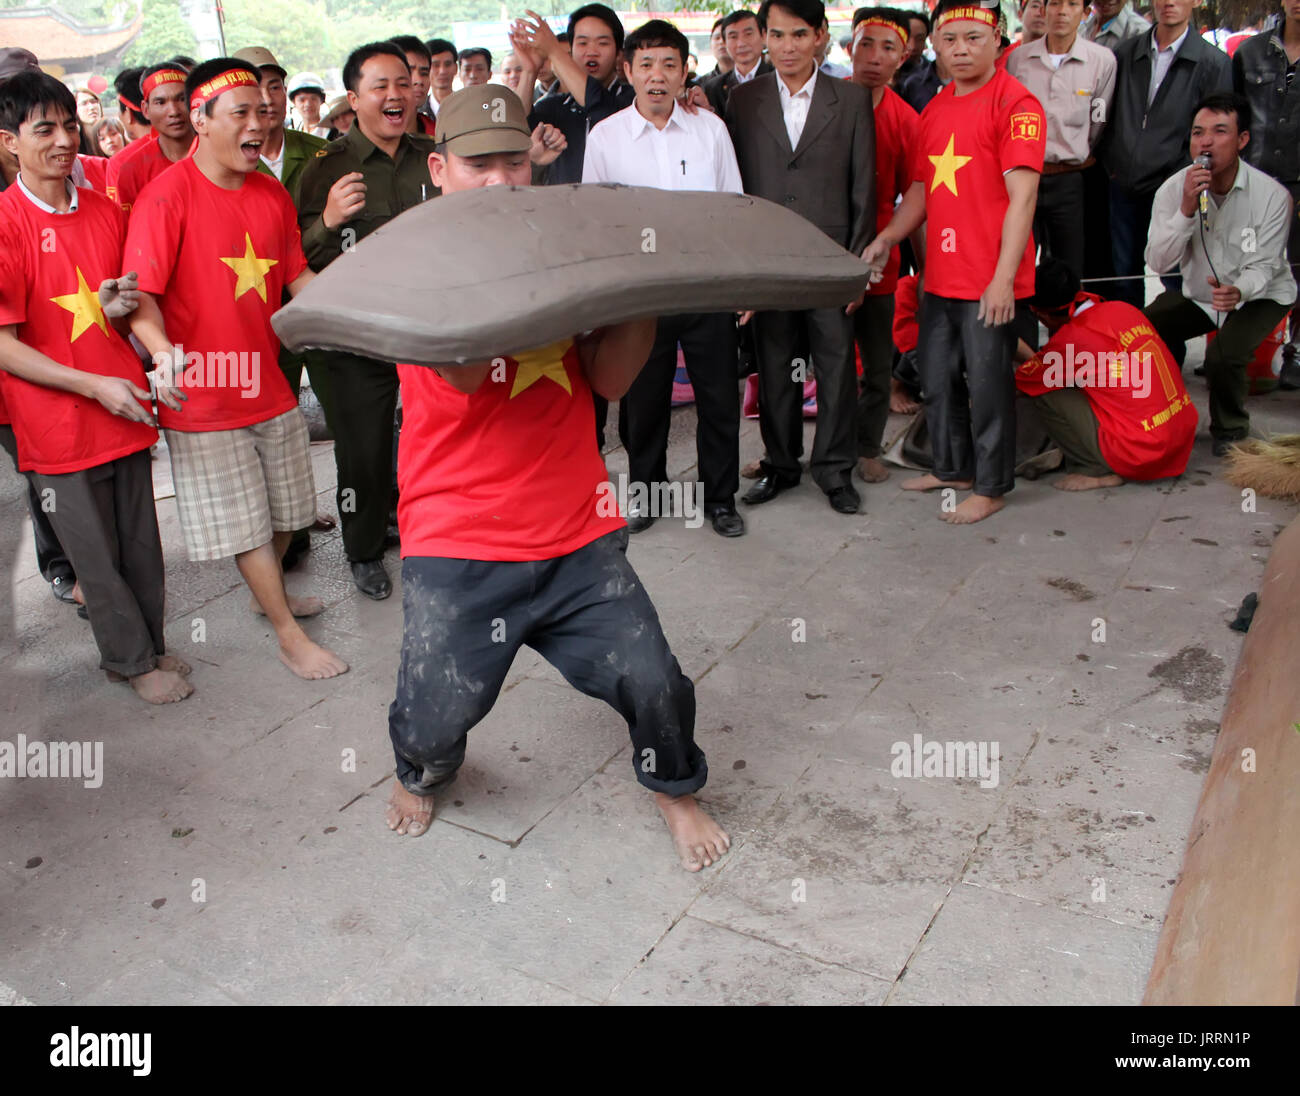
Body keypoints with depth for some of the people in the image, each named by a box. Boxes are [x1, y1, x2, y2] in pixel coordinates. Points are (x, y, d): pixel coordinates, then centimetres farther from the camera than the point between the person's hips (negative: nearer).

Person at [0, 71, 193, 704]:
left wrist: (118, 307, -5)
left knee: (142, 544, 13)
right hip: (58, 425, -4)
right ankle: (131, 660, 26)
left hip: (126, 409, 5)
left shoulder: (105, 211, 7)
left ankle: (151, 644, 32)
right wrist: (95, 385, -17)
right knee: (97, 557, 7)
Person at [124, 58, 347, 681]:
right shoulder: (168, 195, -14)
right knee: (244, 521, 2)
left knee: (285, 509, 17)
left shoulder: (273, 195, 6)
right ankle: (287, 634, 15)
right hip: (203, 396, -6)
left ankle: (266, 592, 42)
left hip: (269, 384, 6)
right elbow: (141, 295, -19)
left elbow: (298, 278, 13)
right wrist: (164, 352, -36)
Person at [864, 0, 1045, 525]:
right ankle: (952, 468, 34)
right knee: (937, 378, 16)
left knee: (987, 383, 1)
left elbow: (1022, 196, -16)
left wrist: (1004, 278, -21)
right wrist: (885, 239, 4)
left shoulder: (1015, 103, -10)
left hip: (990, 282, -8)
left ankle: (991, 487, 15)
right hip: (940, 276, 8)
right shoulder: (934, 110, 14)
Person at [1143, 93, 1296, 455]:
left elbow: (1262, 267, -20)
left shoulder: (1272, 195, -20)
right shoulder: (1173, 189, -14)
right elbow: (1158, 263, -22)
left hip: (1260, 295, -3)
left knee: (1223, 354, -30)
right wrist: (1187, 209, -35)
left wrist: (1238, 291, -44)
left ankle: (1230, 431, 1)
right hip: (1197, 293, 4)